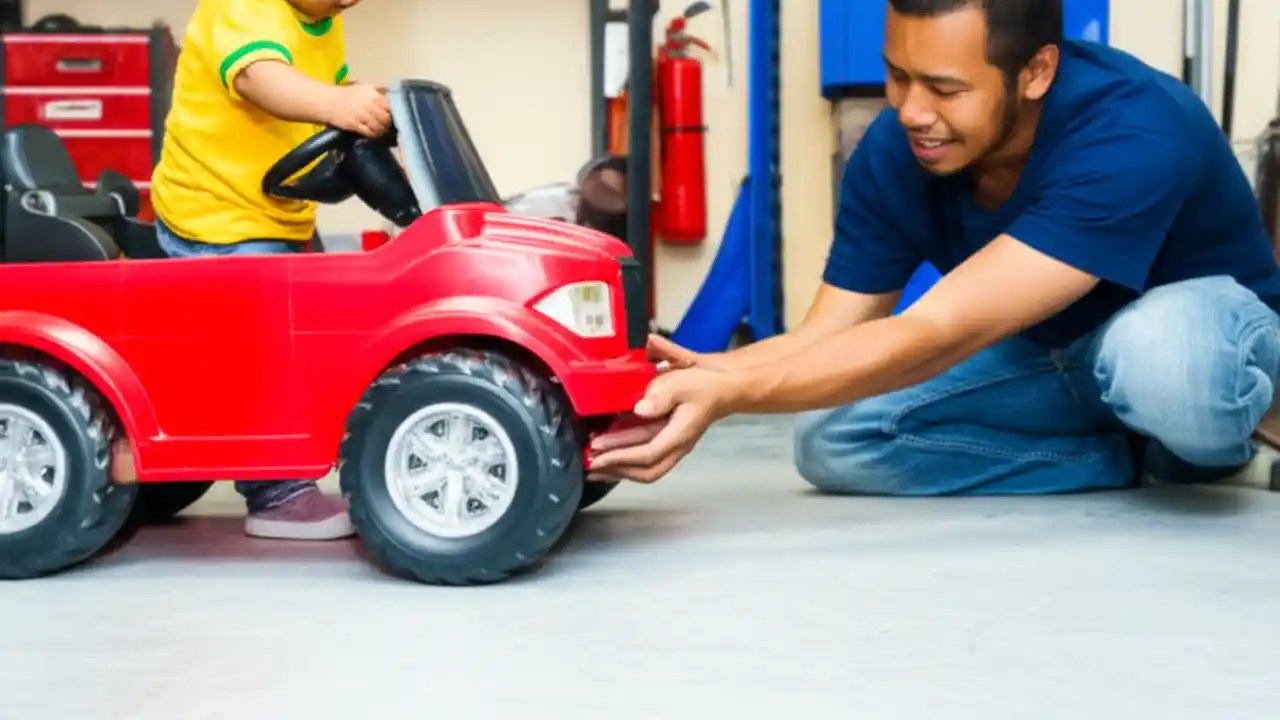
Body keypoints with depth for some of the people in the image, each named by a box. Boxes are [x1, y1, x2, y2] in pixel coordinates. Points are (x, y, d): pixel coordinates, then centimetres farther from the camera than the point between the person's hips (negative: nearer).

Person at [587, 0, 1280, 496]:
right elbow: (825, 339, -19)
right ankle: (1137, 456, -6)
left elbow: (936, 331, -45)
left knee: (1156, 352, -43)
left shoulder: (1132, 138, -39)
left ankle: (1201, 446, -5)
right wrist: (699, 376, -40)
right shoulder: (893, 151, -21)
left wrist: (727, 394, -53)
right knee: (832, 438, -17)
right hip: (1045, 352, 5)